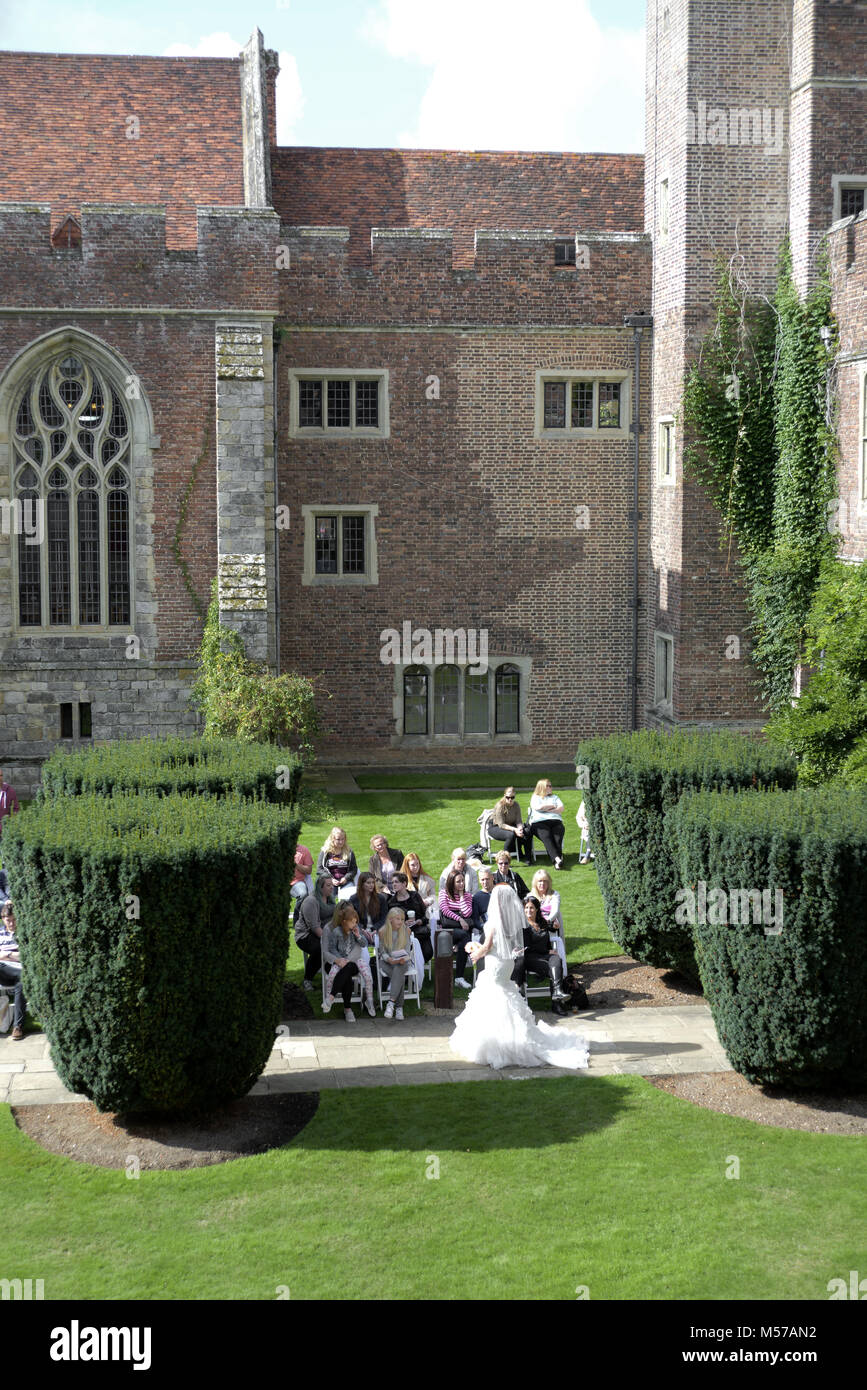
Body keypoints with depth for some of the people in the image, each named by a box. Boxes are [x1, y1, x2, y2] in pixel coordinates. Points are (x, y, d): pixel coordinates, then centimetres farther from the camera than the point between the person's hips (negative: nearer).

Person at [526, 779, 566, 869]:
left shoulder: (554, 797, 29)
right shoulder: (535, 797, 19)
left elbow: (561, 809, 13)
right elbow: (538, 808, -3)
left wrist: (547, 809, 0)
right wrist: (553, 806, 9)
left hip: (556, 821, 3)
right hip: (540, 822, -3)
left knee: (557, 838, -29)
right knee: (546, 837, -33)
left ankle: (556, 861, -44)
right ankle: (557, 859, -49)